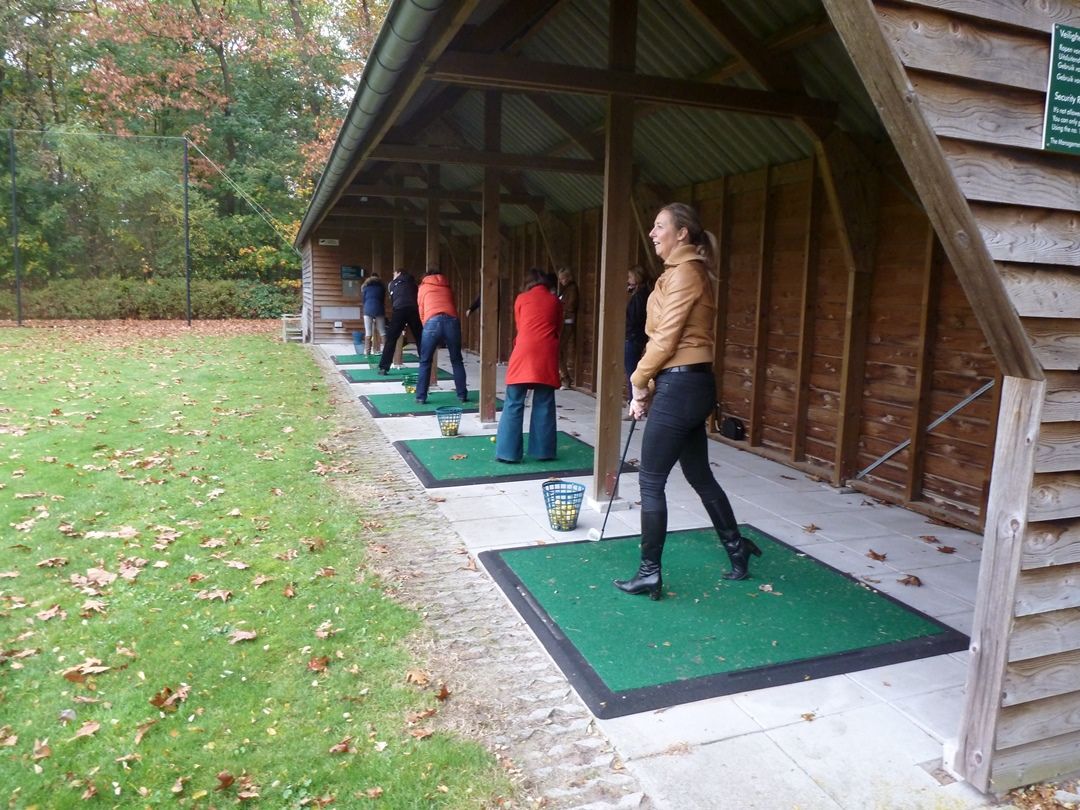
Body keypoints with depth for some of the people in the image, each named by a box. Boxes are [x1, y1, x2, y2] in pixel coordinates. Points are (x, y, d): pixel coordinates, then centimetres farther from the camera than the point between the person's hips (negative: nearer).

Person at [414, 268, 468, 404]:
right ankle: (462, 395, 16)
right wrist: (444, 339, 30)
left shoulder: (423, 287, 25)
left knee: (425, 362, 9)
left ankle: (421, 397, 9)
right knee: (457, 361, 15)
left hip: (433, 322, -2)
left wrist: (427, 327, 30)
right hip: (452, 321, 2)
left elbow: (422, 312, 22)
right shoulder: (447, 287, 31)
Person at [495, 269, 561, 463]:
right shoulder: (555, 302, 16)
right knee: (544, 405, 8)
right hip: (547, 355, 2)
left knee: (514, 405, 2)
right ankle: (543, 451, 13)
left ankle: (508, 452, 2)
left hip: (525, 353, -1)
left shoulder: (521, 299, 13)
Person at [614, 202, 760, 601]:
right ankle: (736, 547, 33)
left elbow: (666, 337, -16)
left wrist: (639, 381, -6)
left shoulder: (684, 272, -13)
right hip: (690, 384, 10)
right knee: (699, 475, 19)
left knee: (651, 480, -2)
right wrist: (652, 386, 14)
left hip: (681, 386, -10)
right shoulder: (685, 272, 17)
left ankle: (649, 574, 8)